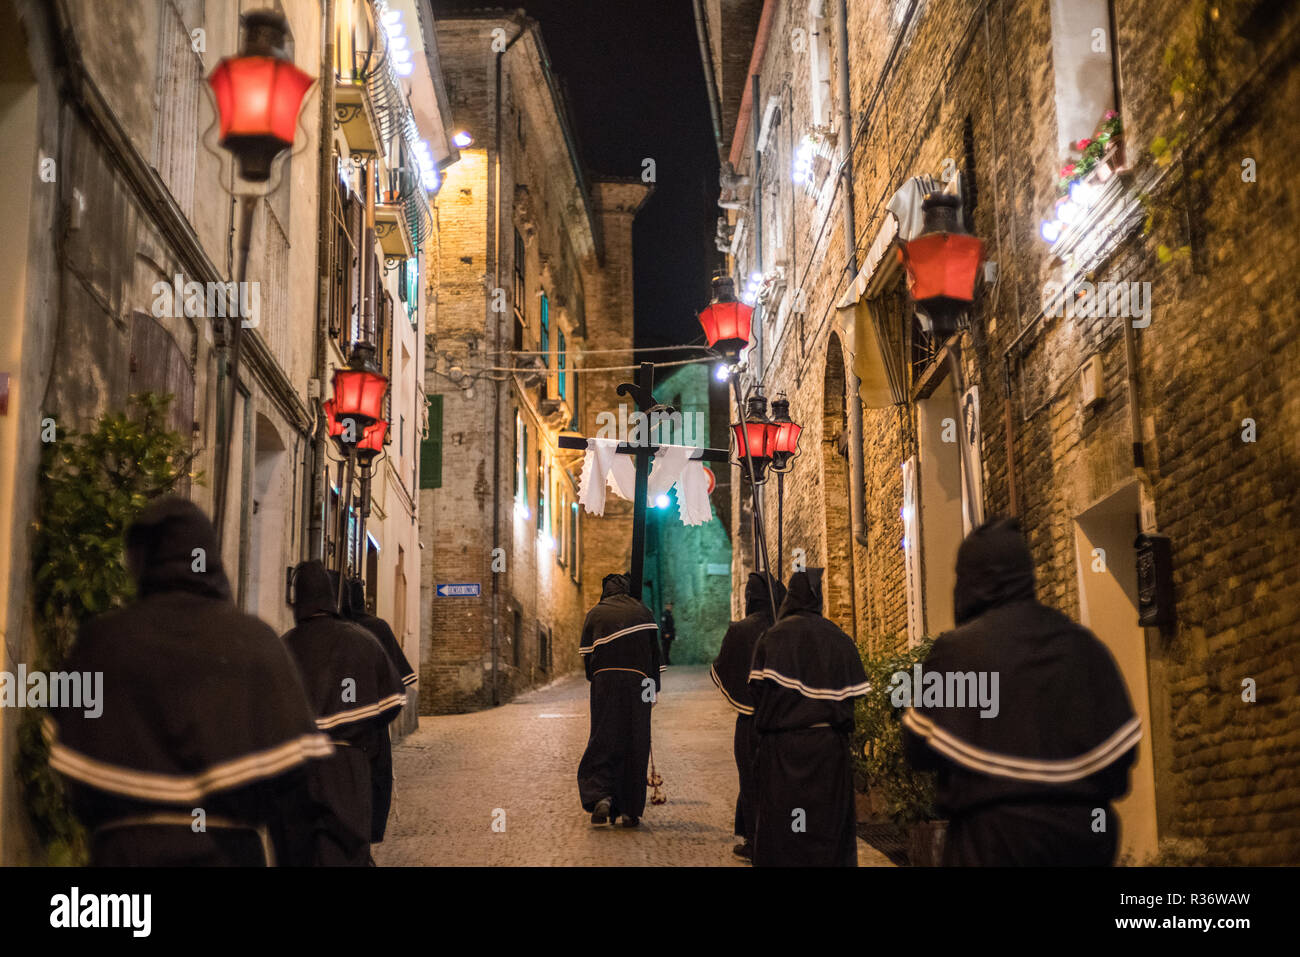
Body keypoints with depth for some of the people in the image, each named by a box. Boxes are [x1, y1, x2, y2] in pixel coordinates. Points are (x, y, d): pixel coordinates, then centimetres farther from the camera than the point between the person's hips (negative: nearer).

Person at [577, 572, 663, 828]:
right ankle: (630, 811, 6)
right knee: (635, 744, 6)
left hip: (604, 685, 0)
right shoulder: (643, 612, 9)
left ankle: (601, 796, -18)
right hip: (638, 686, 1)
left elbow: (587, 658, 5)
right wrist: (654, 689, 12)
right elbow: (655, 653, 7)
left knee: (603, 742, 4)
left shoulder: (595, 614, 7)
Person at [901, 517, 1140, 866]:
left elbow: (919, 749, -5)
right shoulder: (1084, 647, 2)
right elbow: (1120, 748, 3)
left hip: (994, 837, -4)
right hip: (1082, 835, 4)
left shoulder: (955, 649, -9)